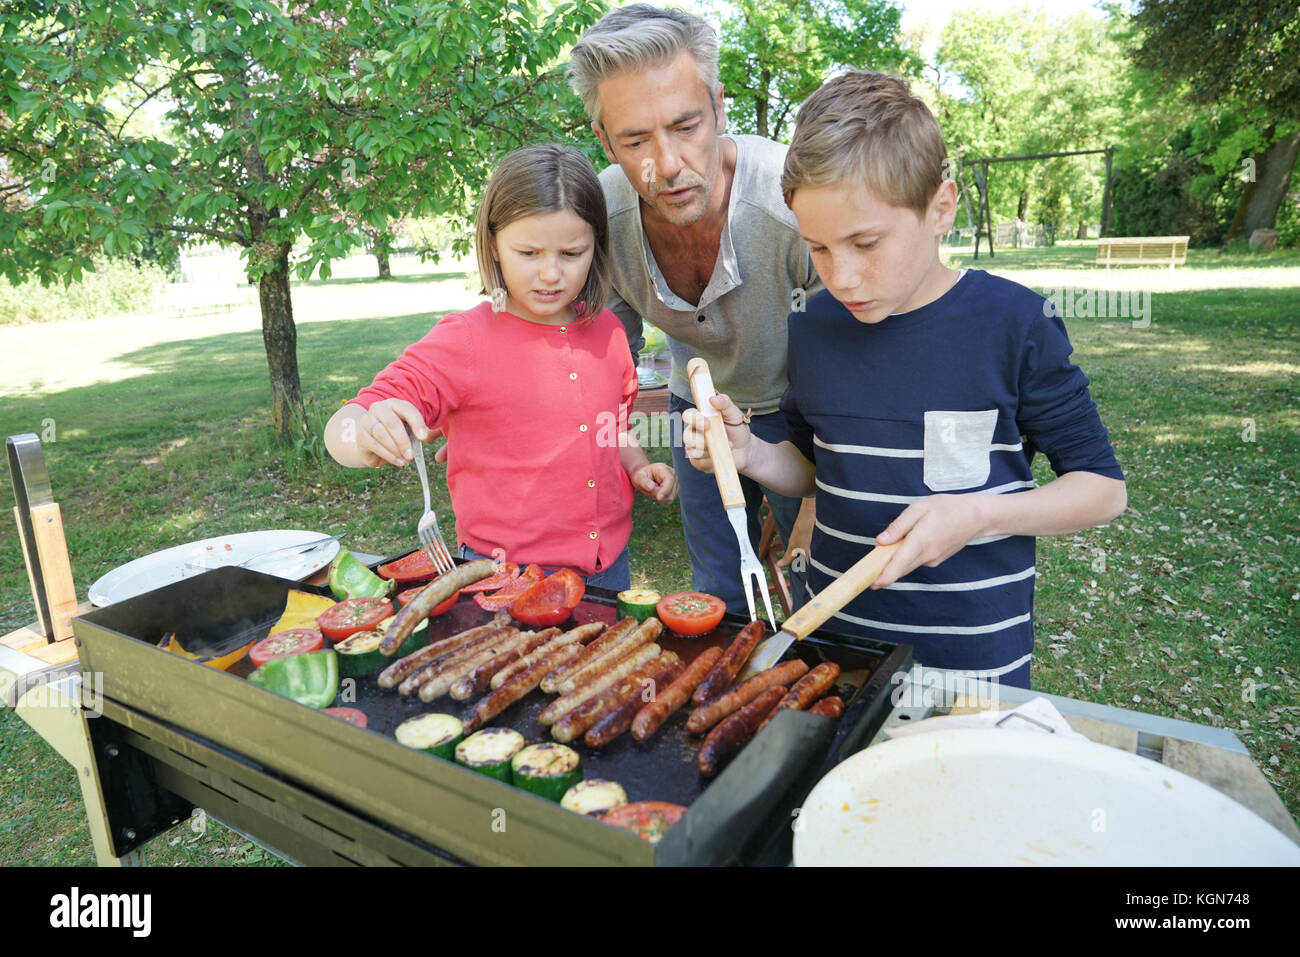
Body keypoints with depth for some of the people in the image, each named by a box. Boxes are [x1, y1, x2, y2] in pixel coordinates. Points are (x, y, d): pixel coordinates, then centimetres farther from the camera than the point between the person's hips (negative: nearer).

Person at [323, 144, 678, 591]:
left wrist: (639, 467, 1)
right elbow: (341, 428, -17)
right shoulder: (464, 342, -13)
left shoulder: (607, 331, 2)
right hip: (504, 578, -4)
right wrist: (367, 435, -39)